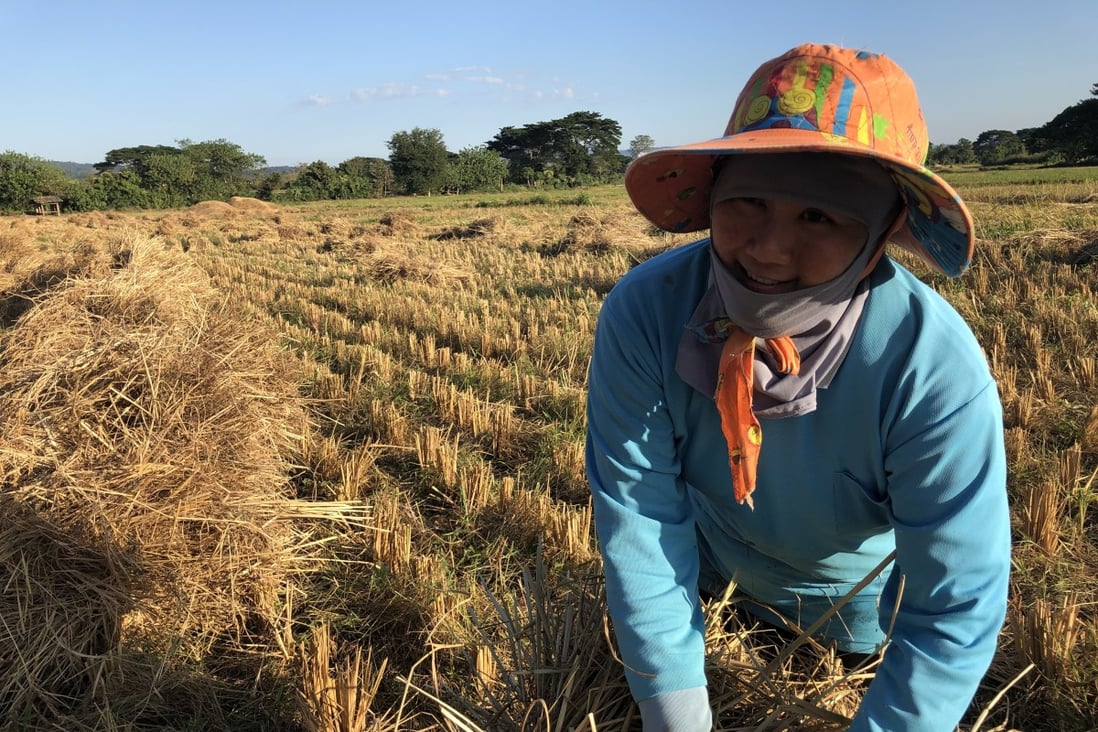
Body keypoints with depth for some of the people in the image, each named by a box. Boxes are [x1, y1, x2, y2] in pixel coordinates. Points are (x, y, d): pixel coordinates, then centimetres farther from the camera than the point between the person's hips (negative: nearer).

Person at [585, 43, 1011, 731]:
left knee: (860, 646, 33)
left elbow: (957, 611, -33)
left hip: (858, 576, -1)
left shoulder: (938, 370, -40)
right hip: (713, 549, 1)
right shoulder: (641, 313, -37)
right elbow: (637, 514, -31)